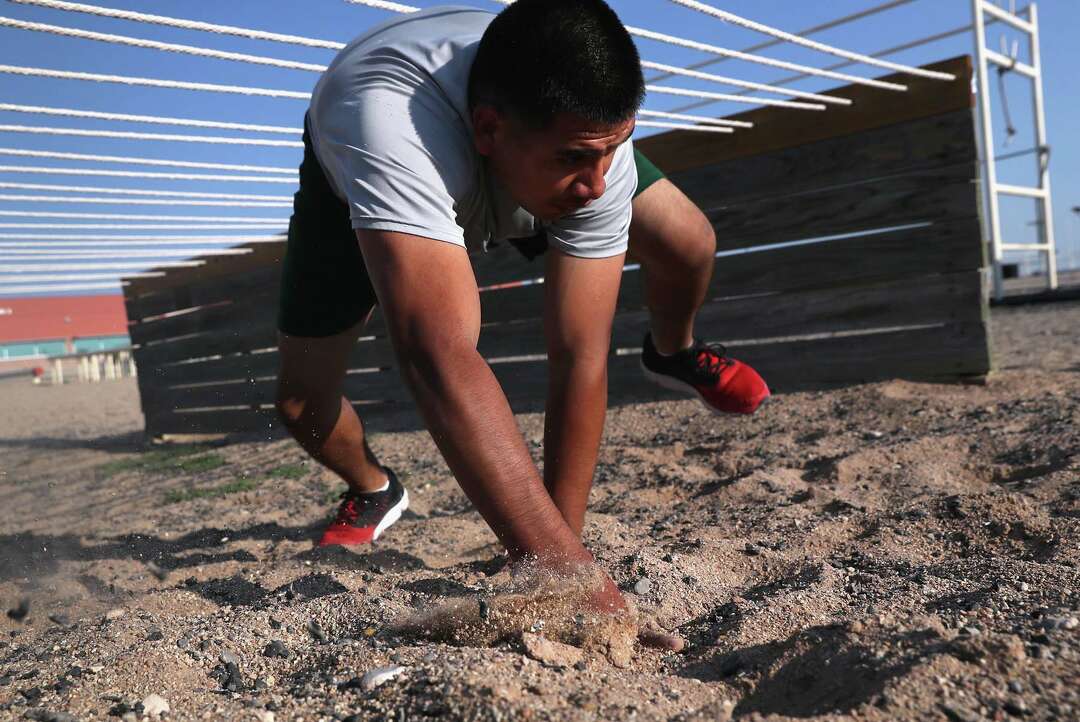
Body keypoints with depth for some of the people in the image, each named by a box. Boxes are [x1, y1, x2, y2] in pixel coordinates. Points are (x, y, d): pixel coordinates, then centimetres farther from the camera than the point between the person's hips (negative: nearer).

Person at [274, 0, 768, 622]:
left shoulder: (594, 135, -37)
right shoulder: (390, 124, -51)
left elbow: (580, 361, -35)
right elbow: (441, 356, -60)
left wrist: (557, 554, -35)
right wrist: (562, 562, -64)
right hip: (356, 176, -1)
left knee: (689, 245, -12)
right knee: (302, 398, -12)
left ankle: (674, 354, 25)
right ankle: (373, 491, 24)